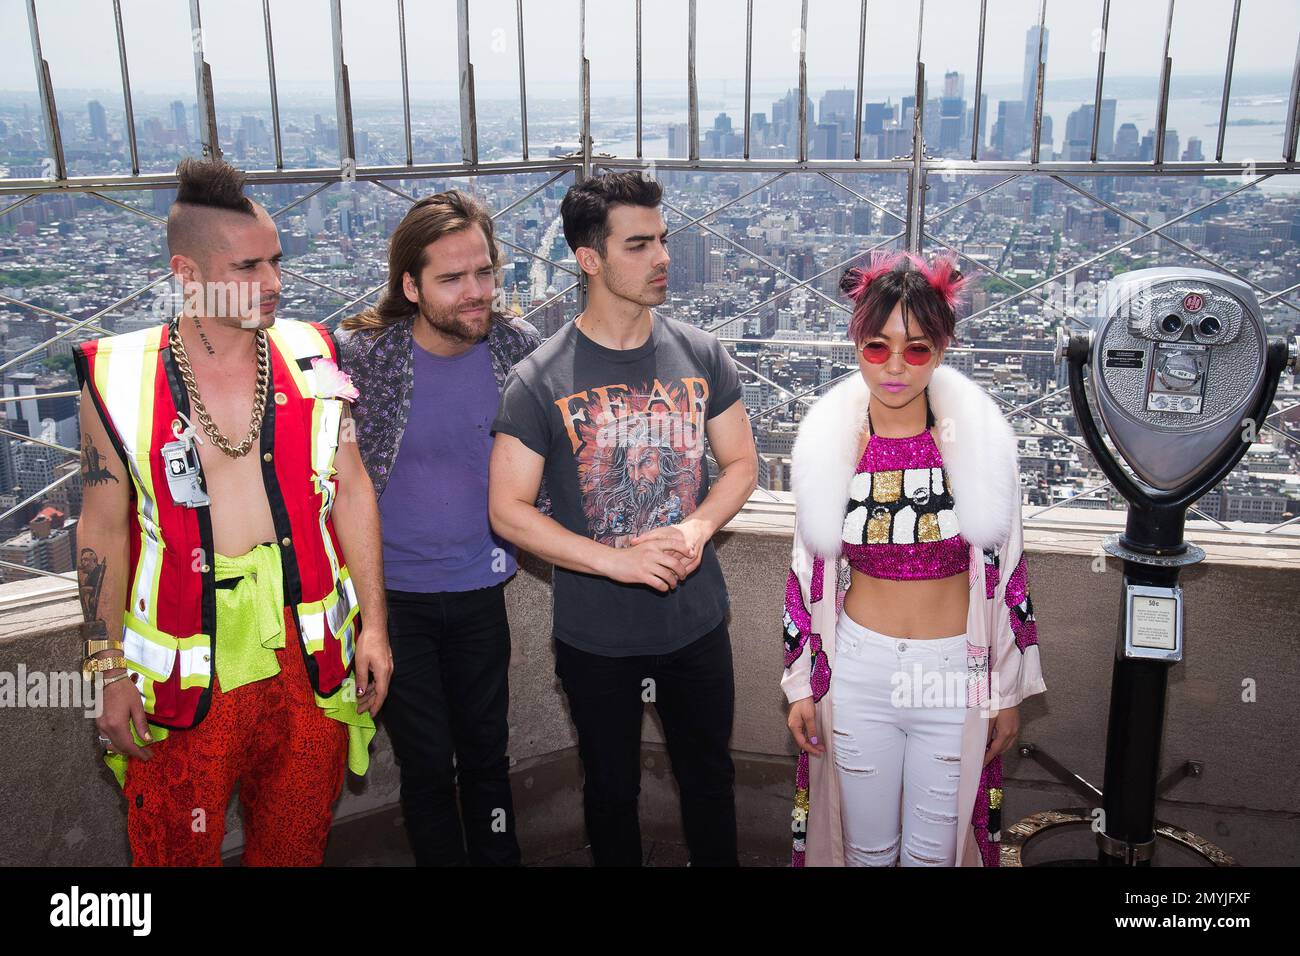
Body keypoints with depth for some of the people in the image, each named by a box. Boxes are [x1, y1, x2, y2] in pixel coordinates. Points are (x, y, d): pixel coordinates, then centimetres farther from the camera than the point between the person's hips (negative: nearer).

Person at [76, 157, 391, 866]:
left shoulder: (309, 358, -2)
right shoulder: (119, 378, -7)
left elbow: (350, 490, 3)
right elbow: (104, 528, -1)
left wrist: (372, 624, 3)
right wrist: (111, 671, -1)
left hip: (309, 649, 2)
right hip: (185, 667, -1)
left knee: (297, 839, 17)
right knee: (177, 847, 13)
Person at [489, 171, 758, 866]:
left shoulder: (700, 355, -4)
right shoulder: (541, 379, -14)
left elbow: (741, 461, 3)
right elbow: (507, 509, -14)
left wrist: (697, 529, -17)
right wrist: (618, 559, -22)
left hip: (698, 621, 3)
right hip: (595, 634, -2)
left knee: (709, 776, 21)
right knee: (612, 788, 19)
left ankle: (715, 862, 45)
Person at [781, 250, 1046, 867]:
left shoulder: (981, 441, -9)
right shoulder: (827, 444, -7)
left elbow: (1005, 572, -1)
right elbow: (807, 574, 2)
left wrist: (1009, 691, 3)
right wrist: (800, 686, 5)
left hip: (957, 675, 0)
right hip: (859, 671, 1)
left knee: (933, 850, 16)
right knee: (867, 847, 18)